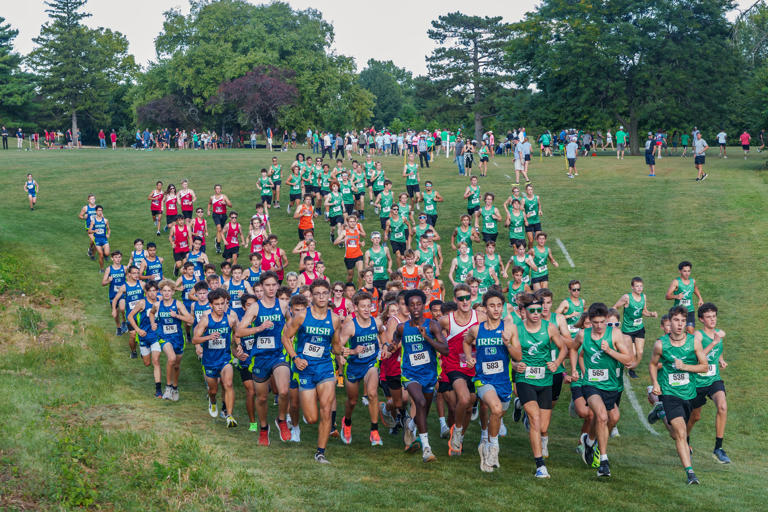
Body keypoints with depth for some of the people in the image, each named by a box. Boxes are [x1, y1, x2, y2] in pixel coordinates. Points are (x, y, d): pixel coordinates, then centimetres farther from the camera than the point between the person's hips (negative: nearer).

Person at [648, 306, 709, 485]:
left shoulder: (694, 341, -5)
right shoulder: (661, 344, -7)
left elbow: (704, 367, 0)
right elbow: (653, 364, 11)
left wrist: (685, 366, -15)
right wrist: (655, 383, -3)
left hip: (689, 392, 3)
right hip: (669, 393, -3)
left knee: (679, 432, 18)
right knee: (680, 433, -16)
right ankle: (689, 471, -17)